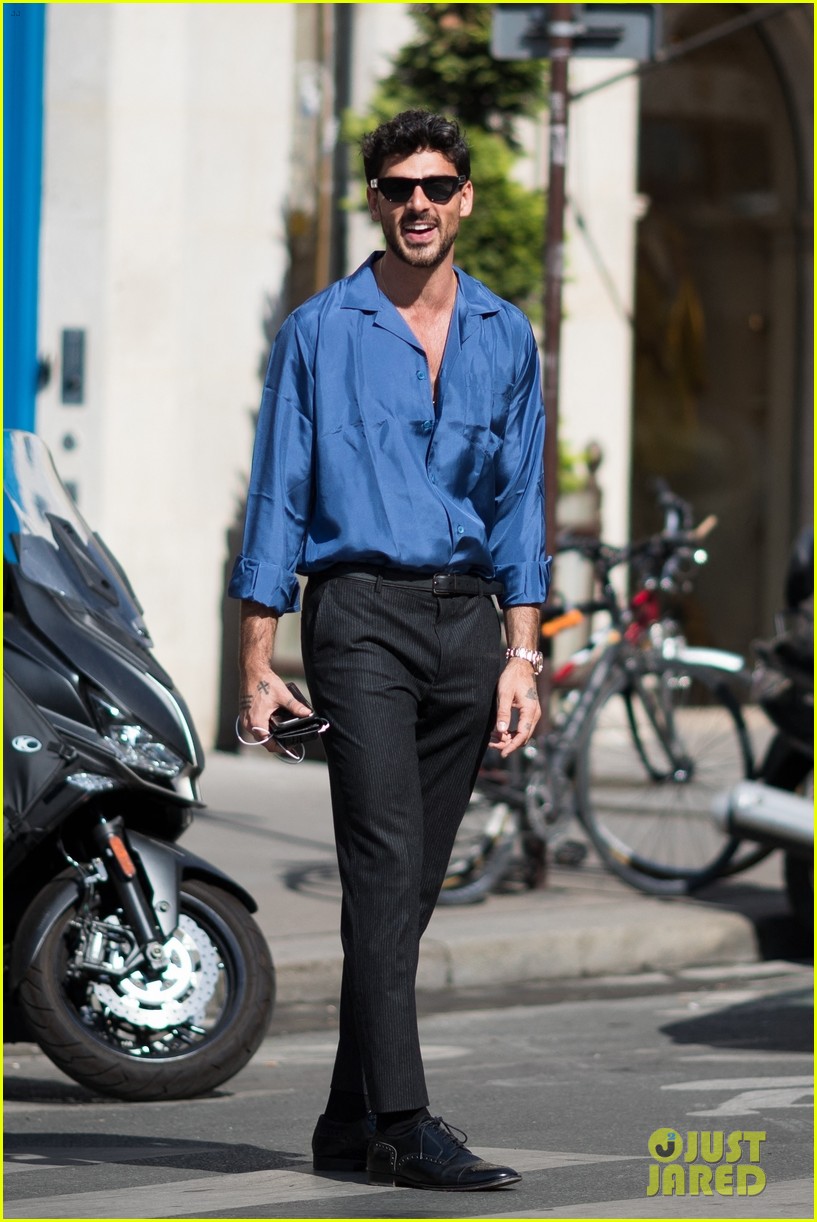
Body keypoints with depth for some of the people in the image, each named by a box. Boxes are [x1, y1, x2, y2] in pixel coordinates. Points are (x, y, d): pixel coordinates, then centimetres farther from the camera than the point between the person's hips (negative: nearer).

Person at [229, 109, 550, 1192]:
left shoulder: (506, 338, 12)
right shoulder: (319, 332, 3)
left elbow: (520, 504, 14)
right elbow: (278, 497, 2)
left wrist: (521, 656, 5)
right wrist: (258, 663, -3)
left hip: (467, 619, 4)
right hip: (361, 614, -4)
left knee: (414, 882, 6)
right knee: (386, 866, -15)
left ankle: (352, 1124, 14)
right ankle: (405, 1125, -20)